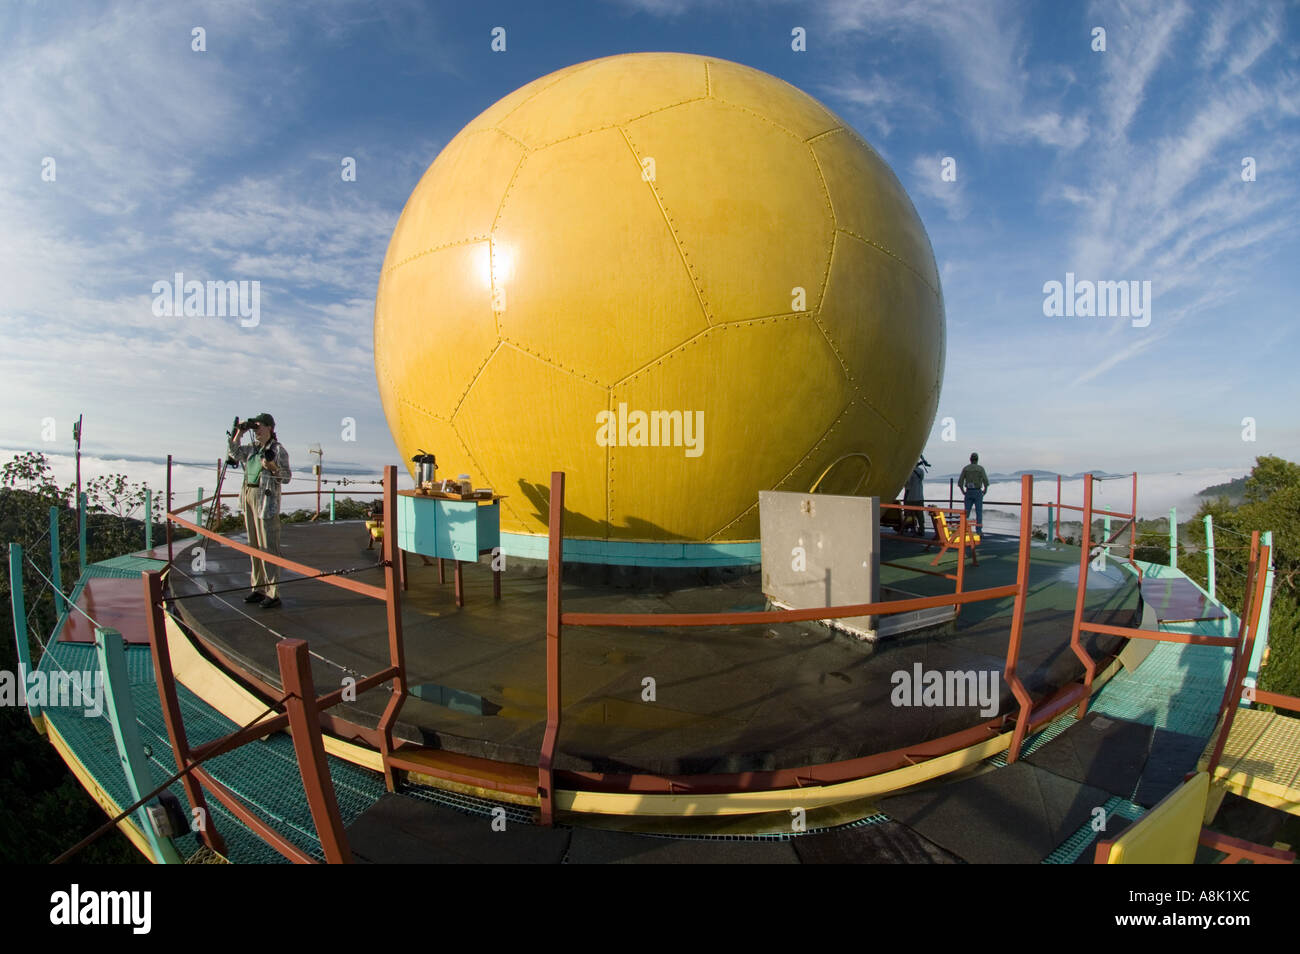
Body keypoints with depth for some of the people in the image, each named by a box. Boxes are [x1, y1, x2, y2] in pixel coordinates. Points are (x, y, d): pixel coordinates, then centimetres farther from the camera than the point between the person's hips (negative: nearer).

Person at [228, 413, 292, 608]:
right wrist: (239, 432, 17)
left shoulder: (278, 449, -7)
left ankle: (273, 594, -5)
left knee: (268, 546, -8)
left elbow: (287, 477, -8)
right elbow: (234, 452, 27)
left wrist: (273, 467, -24)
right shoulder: (252, 448, 13)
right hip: (248, 496, 8)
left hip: (266, 499, -8)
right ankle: (258, 588, 20)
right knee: (254, 545, 12)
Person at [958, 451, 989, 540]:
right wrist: (985, 490, 1)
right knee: (979, 512, 2)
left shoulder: (965, 468, 3)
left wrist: (963, 492, 10)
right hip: (977, 492, -2)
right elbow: (985, 481, -14)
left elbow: (960, 482, -1)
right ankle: (979, 531, 0)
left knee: (966, 511, 6)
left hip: (968, 492, 2)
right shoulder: (980, 468, -5)